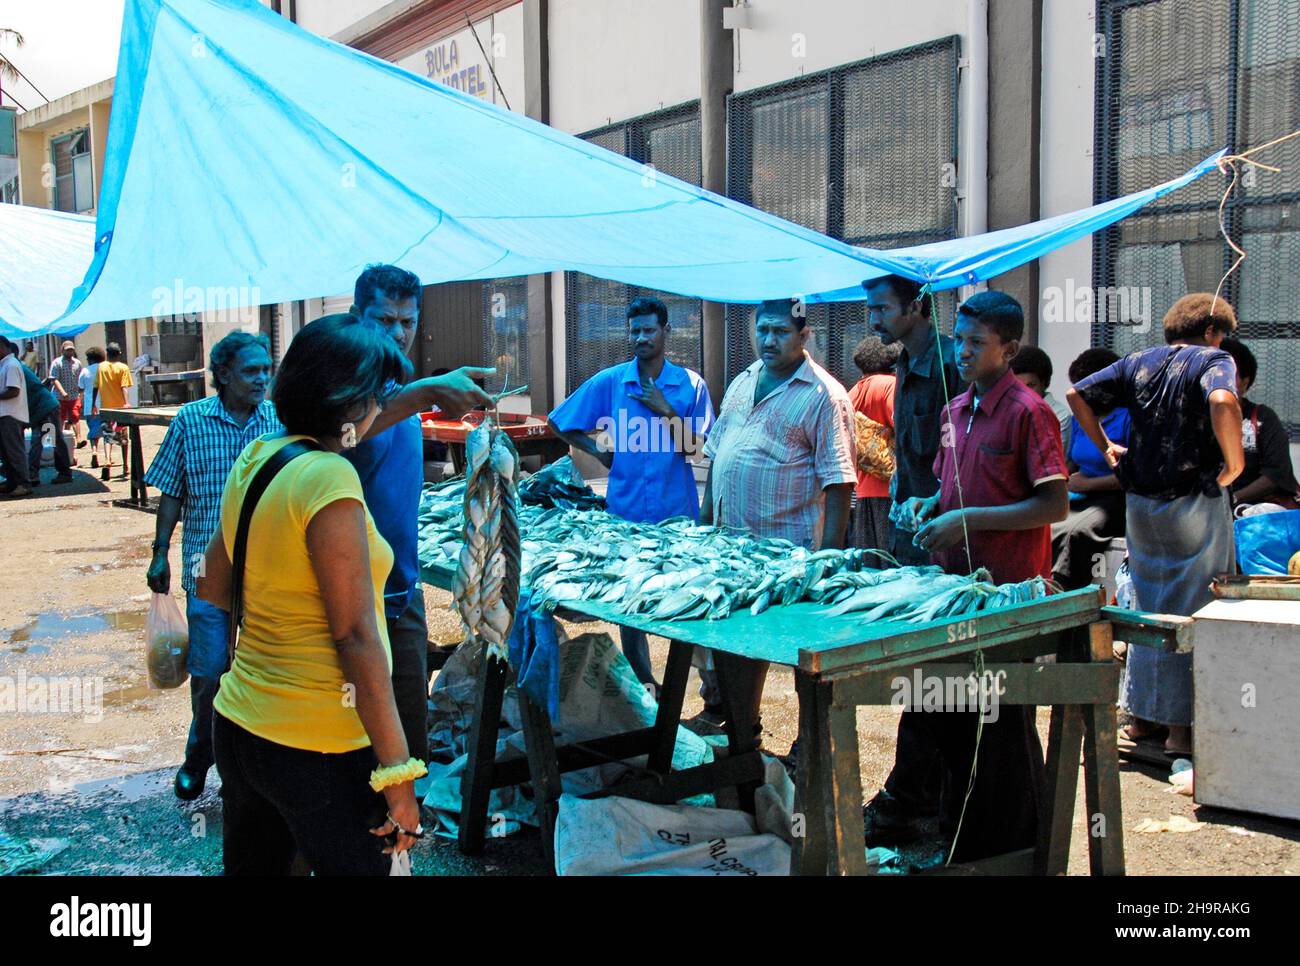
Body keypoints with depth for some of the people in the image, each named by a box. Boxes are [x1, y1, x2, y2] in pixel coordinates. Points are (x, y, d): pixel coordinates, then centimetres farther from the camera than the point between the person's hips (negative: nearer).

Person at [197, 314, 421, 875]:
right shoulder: (328, 477, -20)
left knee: (251, 865, 22)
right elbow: (356, 638, -21)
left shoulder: (254, 459, 4)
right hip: (318, 746, -8)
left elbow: (212, 586, 16)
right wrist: (396, 771, -17)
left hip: (238, 724, 8)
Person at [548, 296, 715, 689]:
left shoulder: (690, 384, 1)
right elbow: (559, 424, 7)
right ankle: (641, 683, 22)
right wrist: (597, 451, 2)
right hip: (626, 509, 1)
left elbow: (693, 447, -4)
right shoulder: (609, 381, 1)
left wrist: (666, 410, -14)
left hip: (677, 512, -1)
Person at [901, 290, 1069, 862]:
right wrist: (928, 507, 3)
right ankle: (958, 832, 34)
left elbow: (1055, 505, -17)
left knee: (1002, 724, 2)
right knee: (950, 714, 17)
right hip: (954, 579, 8)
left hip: (1008, 591, -8)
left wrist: (967, 520, -21)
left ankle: (1014, 852, 19)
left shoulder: (1028, 412, -13)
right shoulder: (956, 411, 12)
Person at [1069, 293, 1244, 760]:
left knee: (1148, 608, 17)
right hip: (1194, 501, -6)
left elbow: (1077, 394, 8)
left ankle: (1141, 716, 23)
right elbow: (1221, 401, -28)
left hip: (1140, 502, 6)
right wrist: (1234, 461, -17)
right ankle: (1181, 726, 6)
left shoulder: (1138, 361, 10)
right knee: (1193, 613, 3)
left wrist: (1105, 446, 12)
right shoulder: (1213, 360, -6)